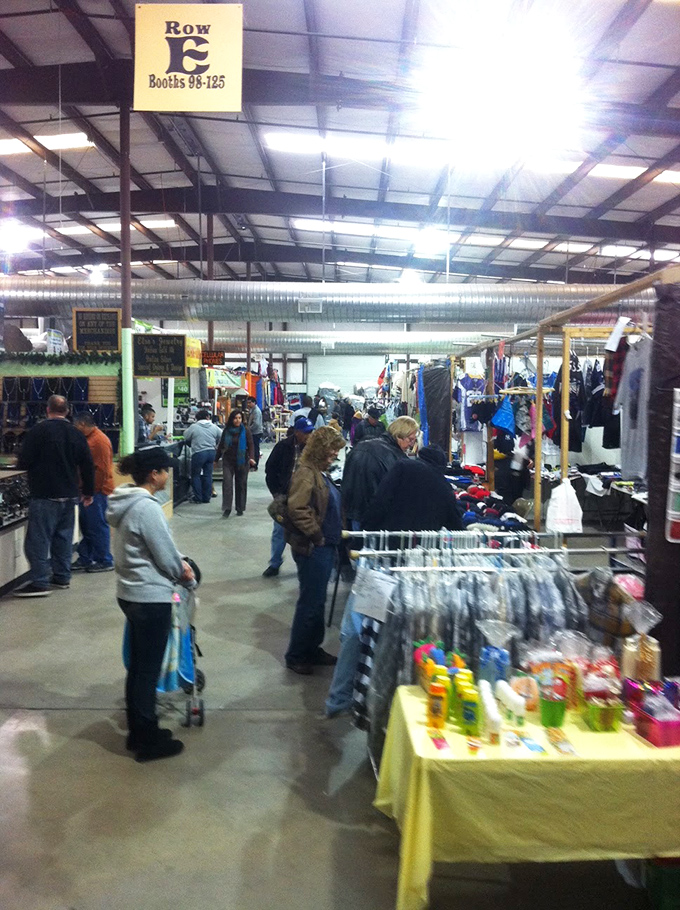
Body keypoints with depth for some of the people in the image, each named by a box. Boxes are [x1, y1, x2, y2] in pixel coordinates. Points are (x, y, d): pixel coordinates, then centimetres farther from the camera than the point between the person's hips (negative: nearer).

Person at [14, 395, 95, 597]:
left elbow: (23, 462, -11)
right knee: (64, 537, 14)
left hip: (44, 496, -6)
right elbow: (88, 466, 9)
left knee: (38, 538, -2)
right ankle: (62, 577, 20)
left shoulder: (38, 431, -10)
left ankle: (39, 582, -4)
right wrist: (88, 492, 19)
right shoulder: (76, 434, 7)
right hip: (69, 495, 6)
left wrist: (20, 464, 14)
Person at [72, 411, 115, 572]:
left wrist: (91, 490, -17)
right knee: (86, 527, 15)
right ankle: (85, 559, 24)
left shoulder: (100, 441, -16)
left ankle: (105, 562, 8)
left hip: (97, 491, -9)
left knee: (98, 527, -2)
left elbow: (102, 470, -21)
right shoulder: (87, 438, 14)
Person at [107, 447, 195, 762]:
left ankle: (138, 732, 33)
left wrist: (178, 563, 11)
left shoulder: (125, 502, 6)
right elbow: (166, 557, -16)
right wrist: (186, 576, 2)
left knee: (137, 665, 19)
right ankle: (148, 742, 18)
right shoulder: (147, 507, -23)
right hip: (150, 597, -9)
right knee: (148, 669, 4)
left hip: (129, 592, 9)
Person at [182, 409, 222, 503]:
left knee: (196, 475, 8)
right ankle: (207, 497, 15)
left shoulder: (193, 427, -5)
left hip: (198, 453, -4)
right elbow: (221, 436, 10)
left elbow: (186, 437, 5)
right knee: (208, 475, 11)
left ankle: (198, 497, 9)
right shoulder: (214, 427, 4)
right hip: (211, 452, 4)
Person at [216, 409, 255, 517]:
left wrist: (251, 457, -21)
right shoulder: (227, 430, 4)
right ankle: (227, 508, -9)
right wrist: (216, 459, 16)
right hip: (228, 461, 1)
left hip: (242, 461, -1)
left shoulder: (245, 430, -2)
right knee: (227, 483, -10)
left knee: (241, 484, 6)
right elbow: (221, 446, 13)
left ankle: (240, 508, 19)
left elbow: (250, 446, -5)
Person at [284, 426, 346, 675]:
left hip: (325, 547, 10)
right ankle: (296, 656, 14)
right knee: (311, 602, 0)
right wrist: (316, 535, -19)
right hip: (312, 549, -10)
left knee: (316, 601, 19)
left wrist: (335, 533, 15)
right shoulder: (306, 473, -17)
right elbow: (296, 509, -27)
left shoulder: (320, 473, 13)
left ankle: (312, 649, 32)